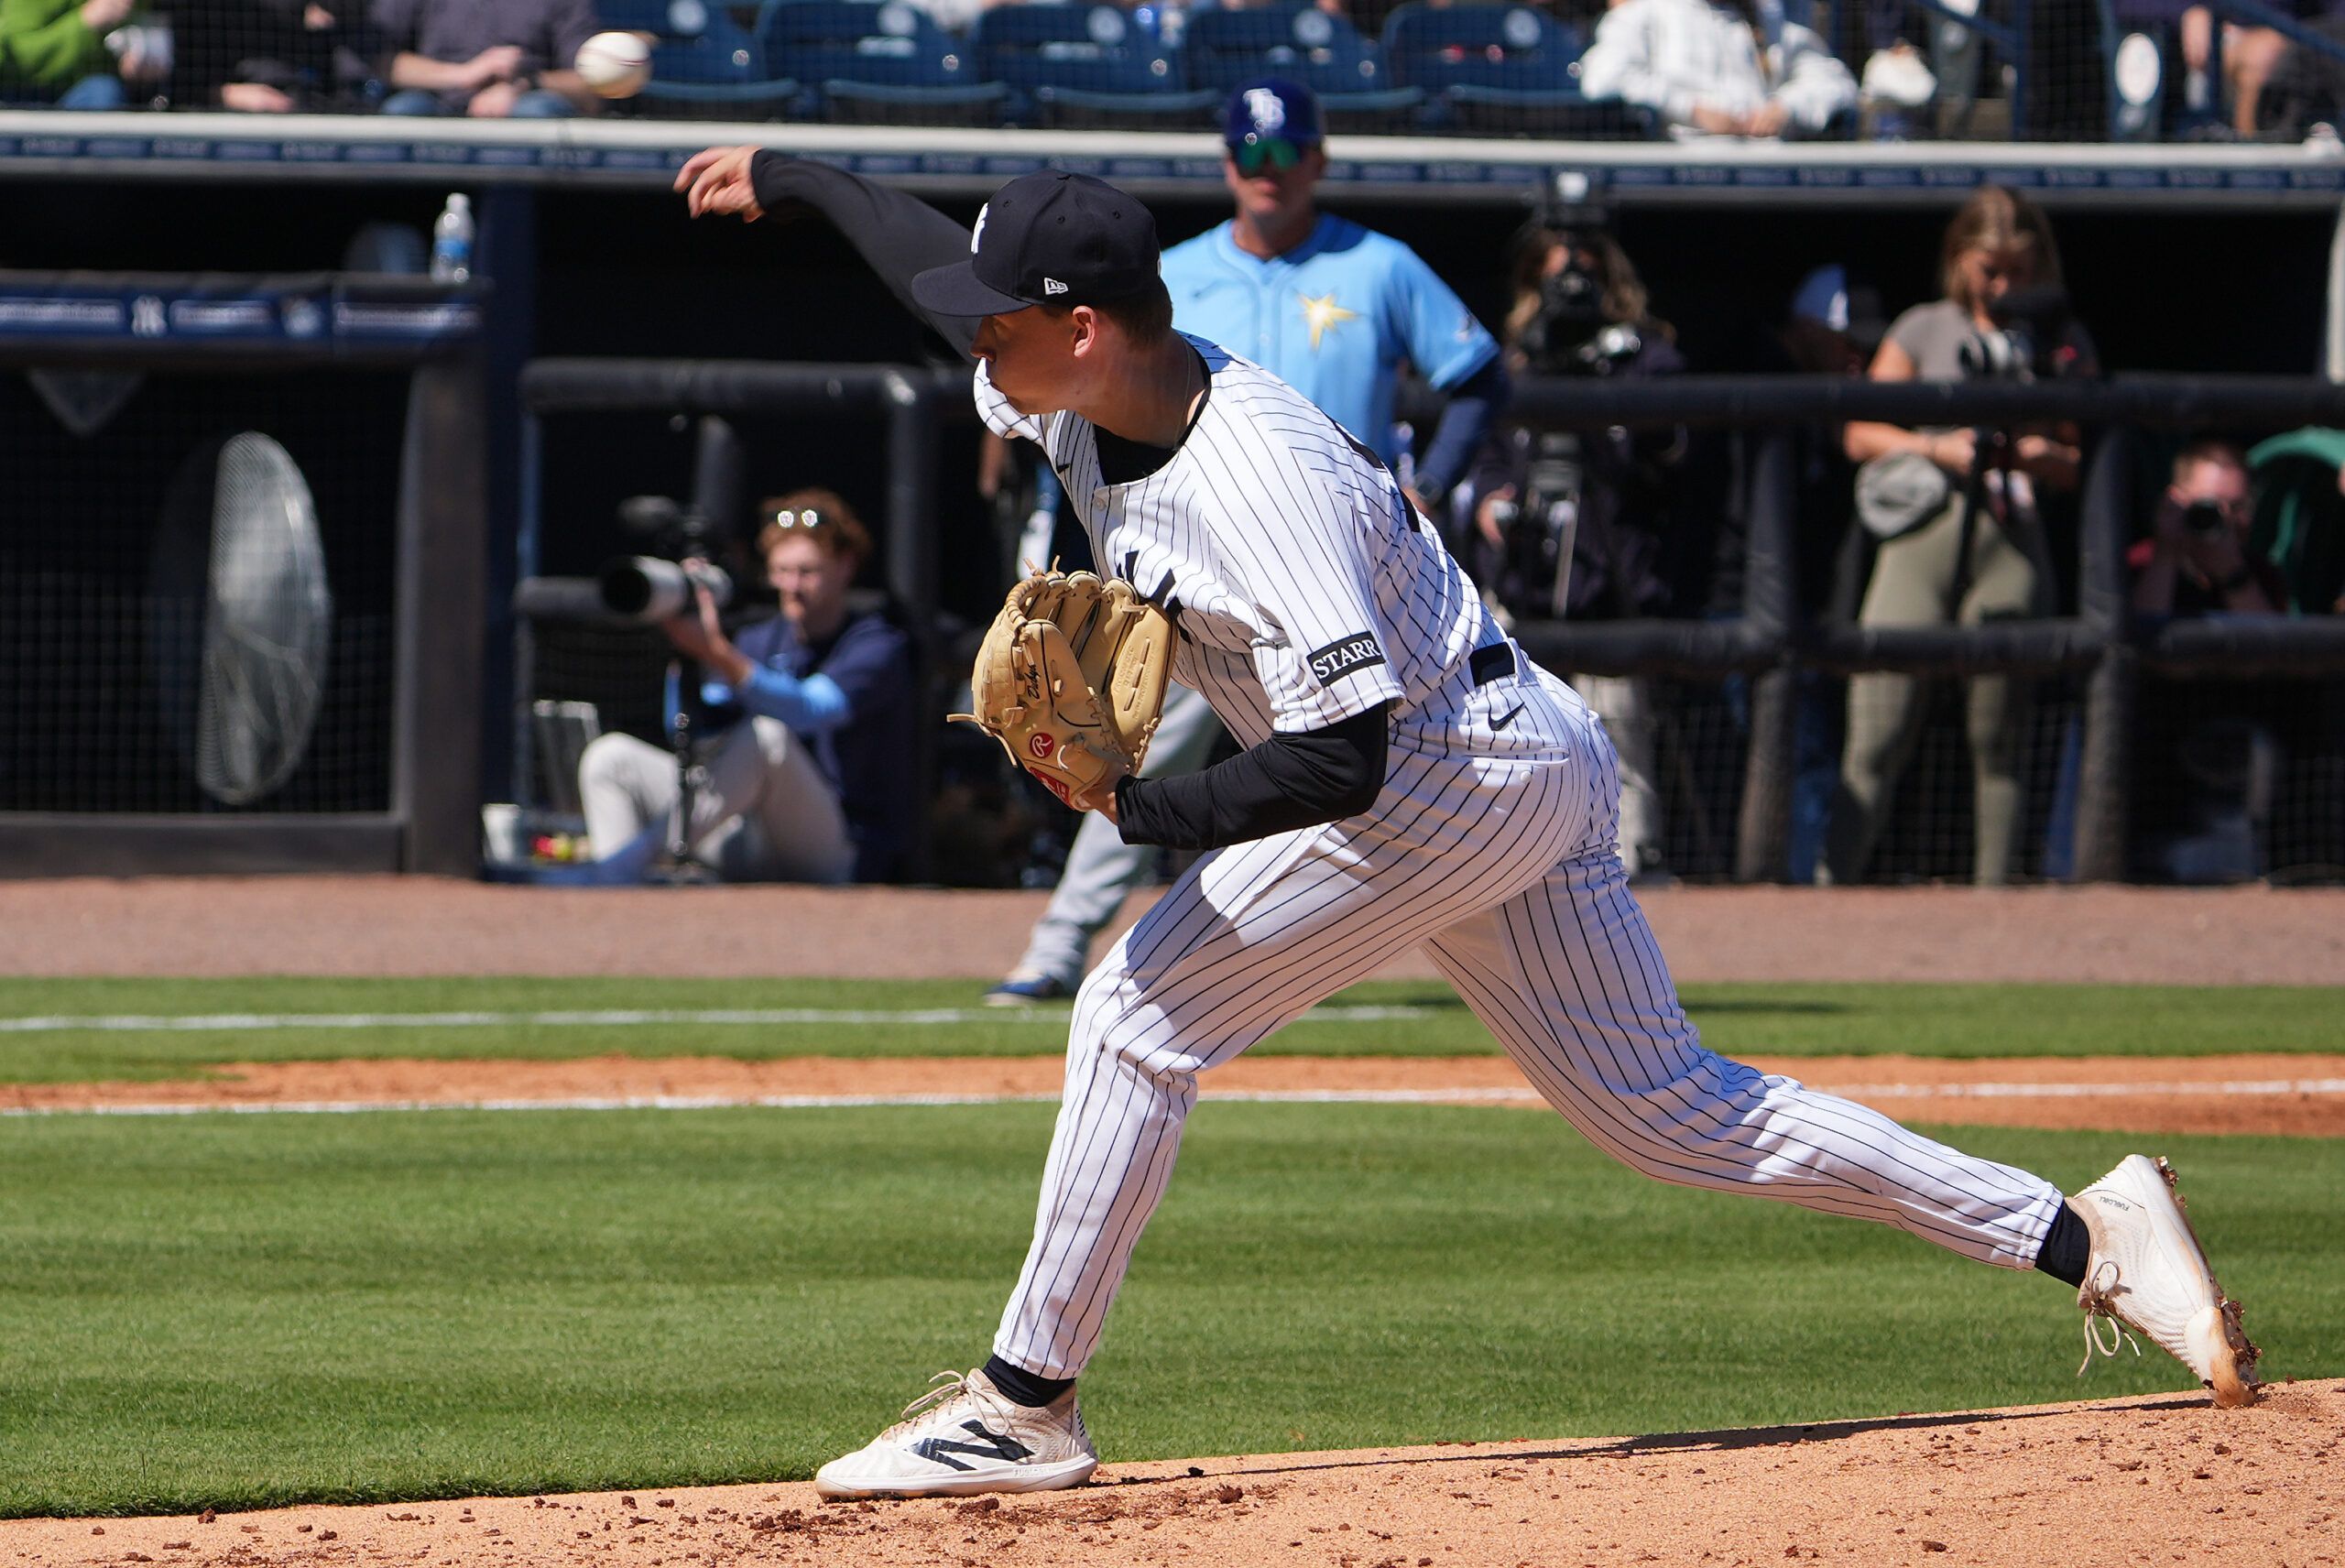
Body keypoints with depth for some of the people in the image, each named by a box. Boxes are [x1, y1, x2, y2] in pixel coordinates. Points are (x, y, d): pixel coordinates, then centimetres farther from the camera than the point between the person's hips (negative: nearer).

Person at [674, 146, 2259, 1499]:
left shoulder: (1261, 481, -29)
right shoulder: (1092, 398, -2)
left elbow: (1343, 764, -32)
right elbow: (941, 252, 18)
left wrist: (1143, 809, -29)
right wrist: (783, 175, 26)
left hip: (1466, 766, -10)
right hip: (1520, 768, 10)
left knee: (1143, 1015, -9)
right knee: (1664, 1108, 10)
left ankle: (1028, 1404, -2)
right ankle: (2083, 1234, 8)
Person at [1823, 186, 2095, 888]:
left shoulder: (2063, 344, 12)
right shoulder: (1923, 331, 11)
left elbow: (2082, 464, 11)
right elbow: (1860, 434, 9)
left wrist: (2033, 453, -10)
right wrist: (1936, 448, -7)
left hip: (2011, 546, 1)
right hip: (1922, 536, -1)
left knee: (1998, 739, 2)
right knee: (1878, 736, -8)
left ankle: (1991, 890, 6)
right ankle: (1830, 881, -8)